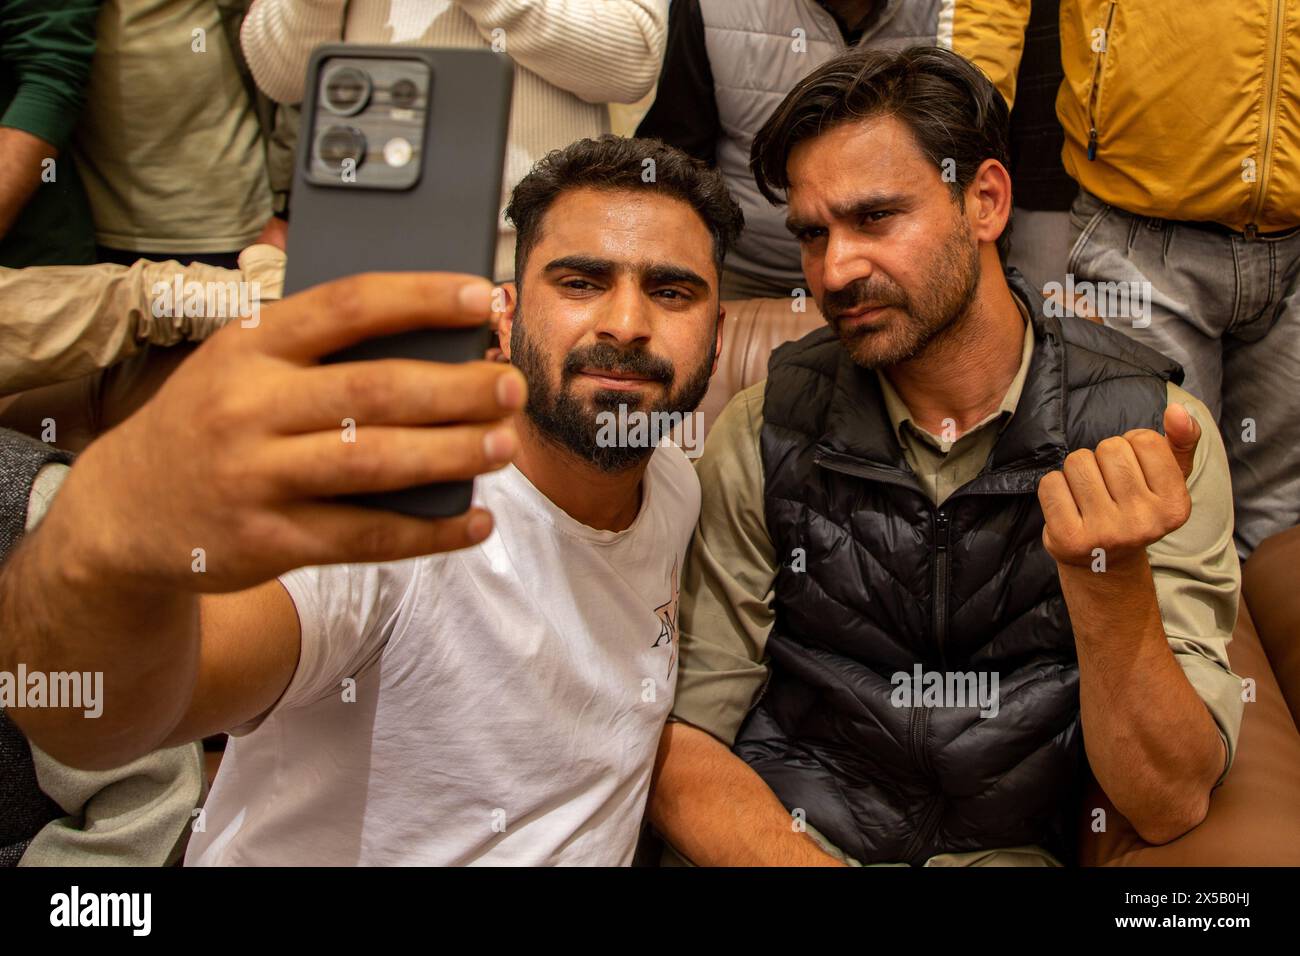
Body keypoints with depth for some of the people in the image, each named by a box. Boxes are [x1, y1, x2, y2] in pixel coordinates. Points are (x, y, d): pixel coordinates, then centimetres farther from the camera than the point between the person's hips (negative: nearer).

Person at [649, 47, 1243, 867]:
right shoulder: (765, 436, -6)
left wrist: (1108, 574, -25)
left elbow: (1170, 805, -10)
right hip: (779, 837, -1)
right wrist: (805, 859, -22)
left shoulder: (1151, 434, -8)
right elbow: (682, 739, -6)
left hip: (1008, 845, 2)